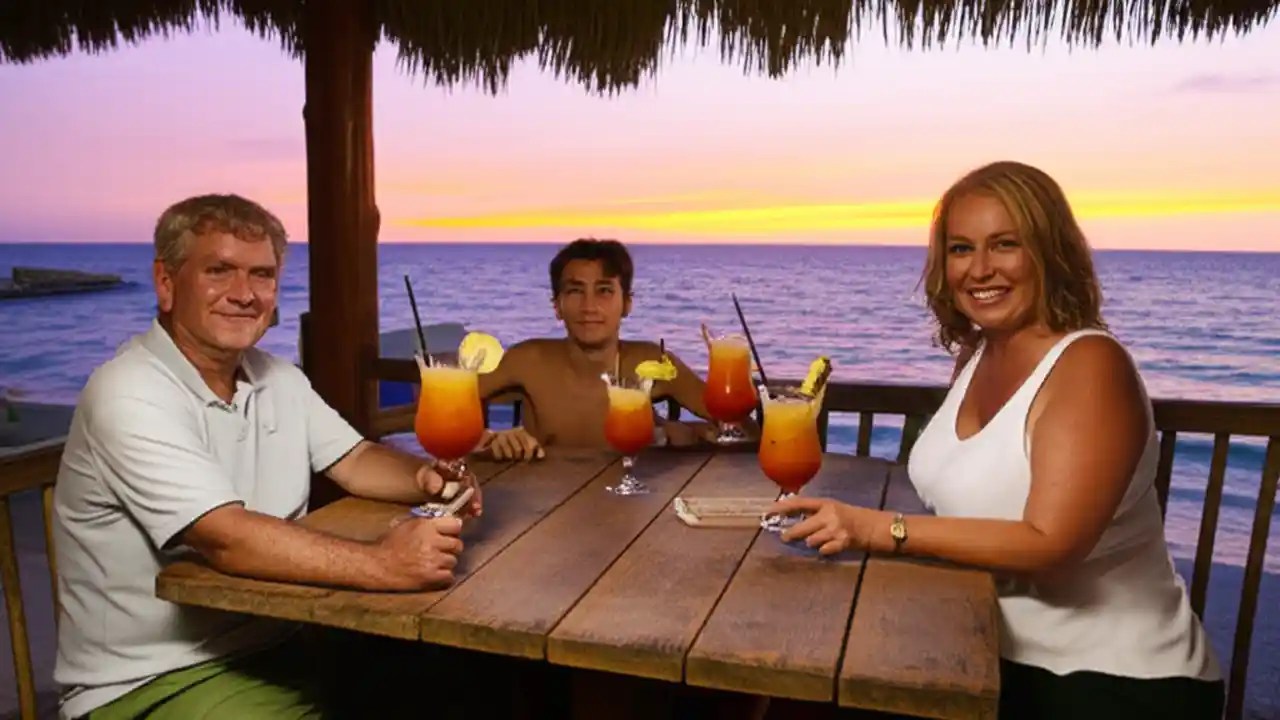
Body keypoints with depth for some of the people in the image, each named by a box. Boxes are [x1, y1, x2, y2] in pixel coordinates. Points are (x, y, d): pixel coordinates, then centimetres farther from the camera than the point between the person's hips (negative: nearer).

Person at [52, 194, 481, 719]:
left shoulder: (279, 379, 6)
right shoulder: (128, 396, -19)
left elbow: (355, 461, 8)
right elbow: (227, 539, -28)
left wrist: (426, 479, -13)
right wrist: (381, 564, -37)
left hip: (277, 647, 7)